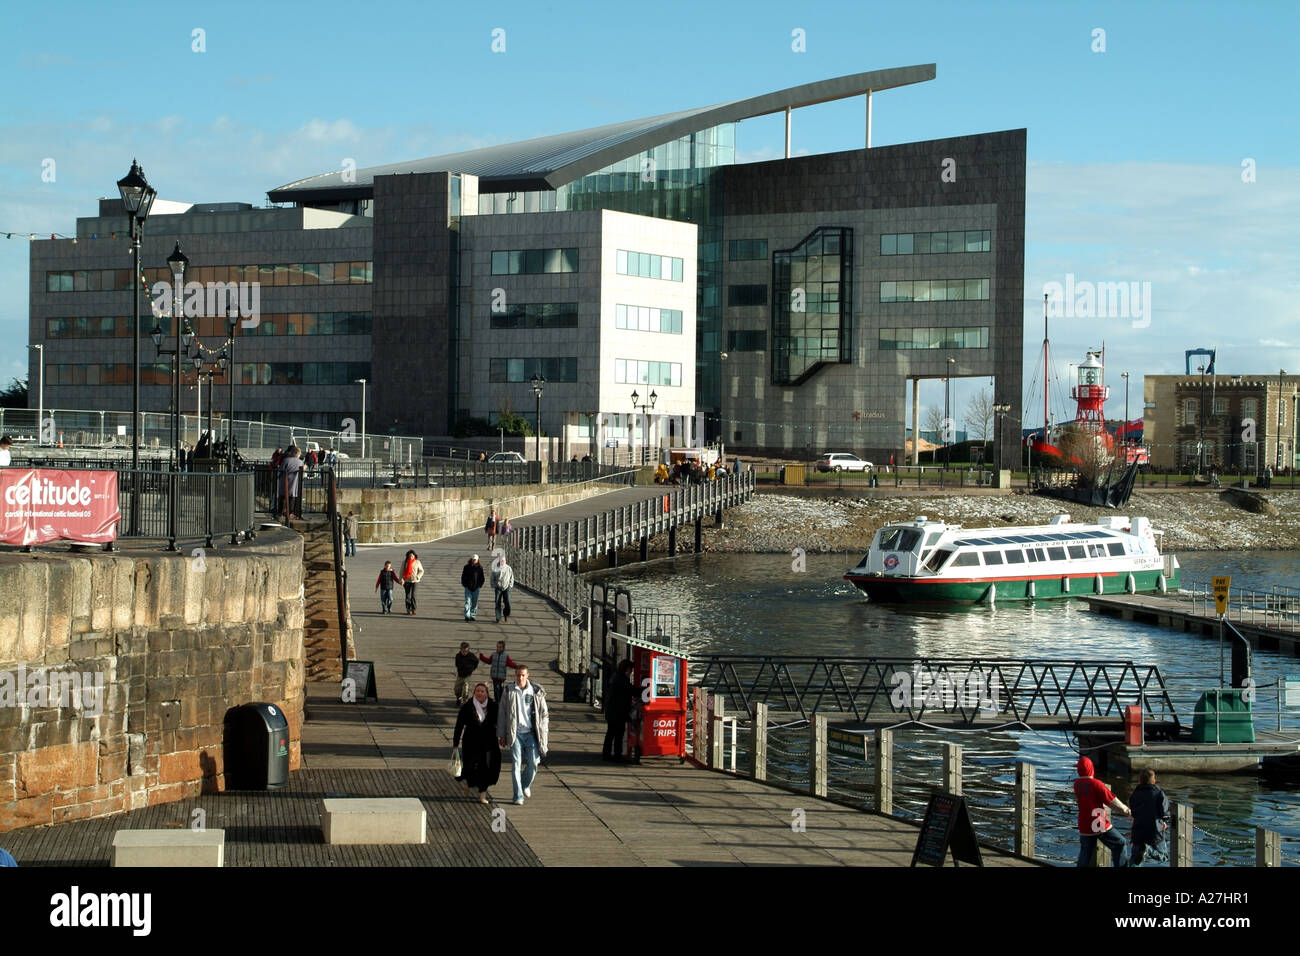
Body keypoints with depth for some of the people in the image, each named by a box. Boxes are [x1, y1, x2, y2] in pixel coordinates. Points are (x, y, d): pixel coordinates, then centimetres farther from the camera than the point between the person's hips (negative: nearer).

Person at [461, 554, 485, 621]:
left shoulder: (480, 568, 5)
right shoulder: (467, 567, 1)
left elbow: (482, 578, 12)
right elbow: (463, 577, 7)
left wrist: (480, 585, 2)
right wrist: (464, 584, -2)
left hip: (476, 588, 2)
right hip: (468, 588, -2)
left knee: (475, 603, 6)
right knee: (468, 602, -8)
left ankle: (473, 615, 13)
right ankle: (467, 616, -12)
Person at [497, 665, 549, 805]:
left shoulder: (536, 692, 3)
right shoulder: (509, 692, 2)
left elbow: (544, 713, 10)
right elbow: (502, 713, 6)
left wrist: (544, 733, 5)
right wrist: (501, 734, 4)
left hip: (531, 733, 1)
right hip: (515, 733, -1)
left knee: (533, 762, -4)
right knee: (516, 764, -4)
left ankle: (526, 784, 25)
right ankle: (518, 796, 1)